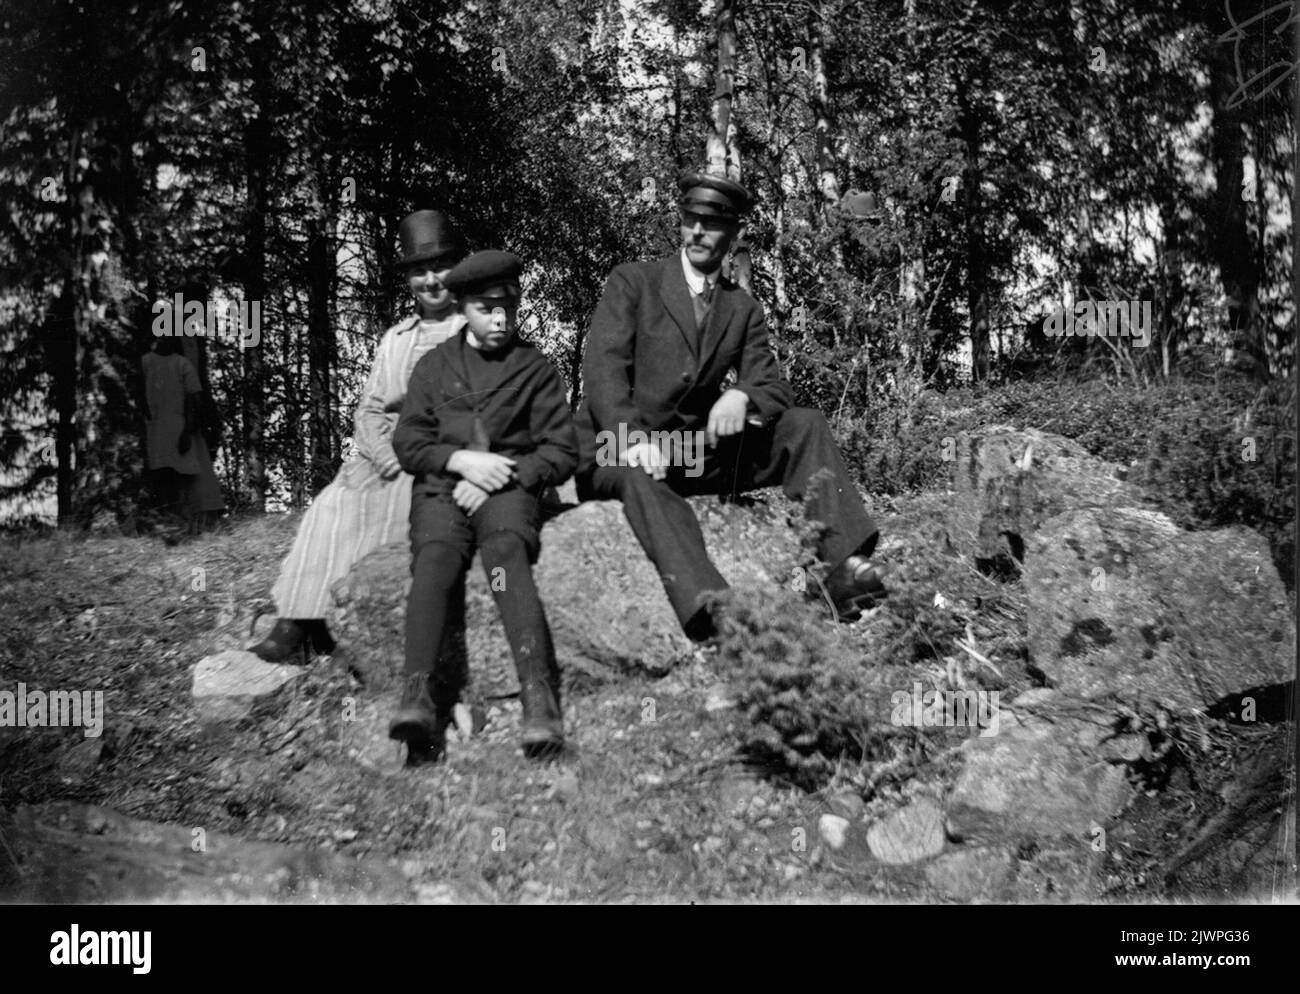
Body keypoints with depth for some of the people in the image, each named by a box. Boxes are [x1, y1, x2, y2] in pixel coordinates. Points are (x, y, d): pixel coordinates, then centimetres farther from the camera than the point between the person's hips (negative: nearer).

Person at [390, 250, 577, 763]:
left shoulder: (535, 369, 15)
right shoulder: (434, 366, 19)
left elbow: (561, 452, 9)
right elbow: (407, 443, 14)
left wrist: (501, 477, -6)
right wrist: (462, 460, -5)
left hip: (510, 486, -1)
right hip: (442, 487, 1)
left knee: (506, 553, -35)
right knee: (436, 556, -33)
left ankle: (540, 697, -54)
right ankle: (419, 694, -53)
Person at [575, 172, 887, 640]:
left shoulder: (743, 308, 13)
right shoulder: (633, 281, 1)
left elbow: (774, 386, 5)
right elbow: (603, 369, -11)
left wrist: (741, 395, -21)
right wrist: (635, 438, -29)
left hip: (698, 449, 5)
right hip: (620, 448, -4)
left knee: (804, 424, -12)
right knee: (639, 475, -40)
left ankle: (846, 565, -30)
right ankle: (710, 611, -61)